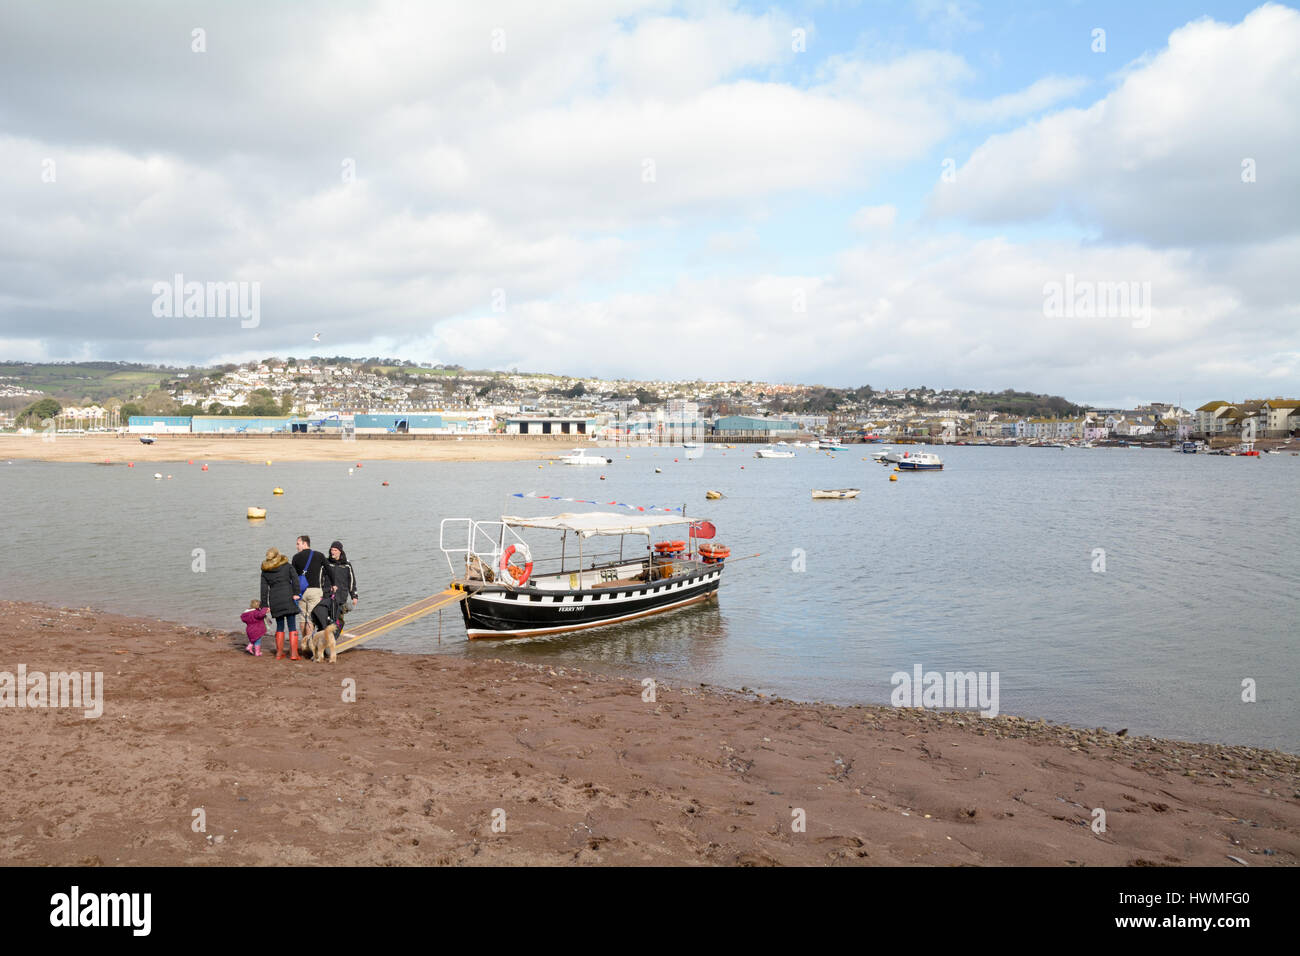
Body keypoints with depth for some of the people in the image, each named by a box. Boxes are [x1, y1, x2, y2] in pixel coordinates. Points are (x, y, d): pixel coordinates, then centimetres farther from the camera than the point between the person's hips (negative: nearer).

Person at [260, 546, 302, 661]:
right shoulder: (287, 565, 6)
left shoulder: (265, 571, 12)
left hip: (274, 601, 3)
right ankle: (293, 653, -7)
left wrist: (265, 605, 10)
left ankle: (279, 653, 17)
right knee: (292, 626, -2)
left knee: (279, 626, 15)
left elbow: (264, 589, 9)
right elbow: (295, 579, -8)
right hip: (288, 598, -3)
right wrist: (295, 593, -6)